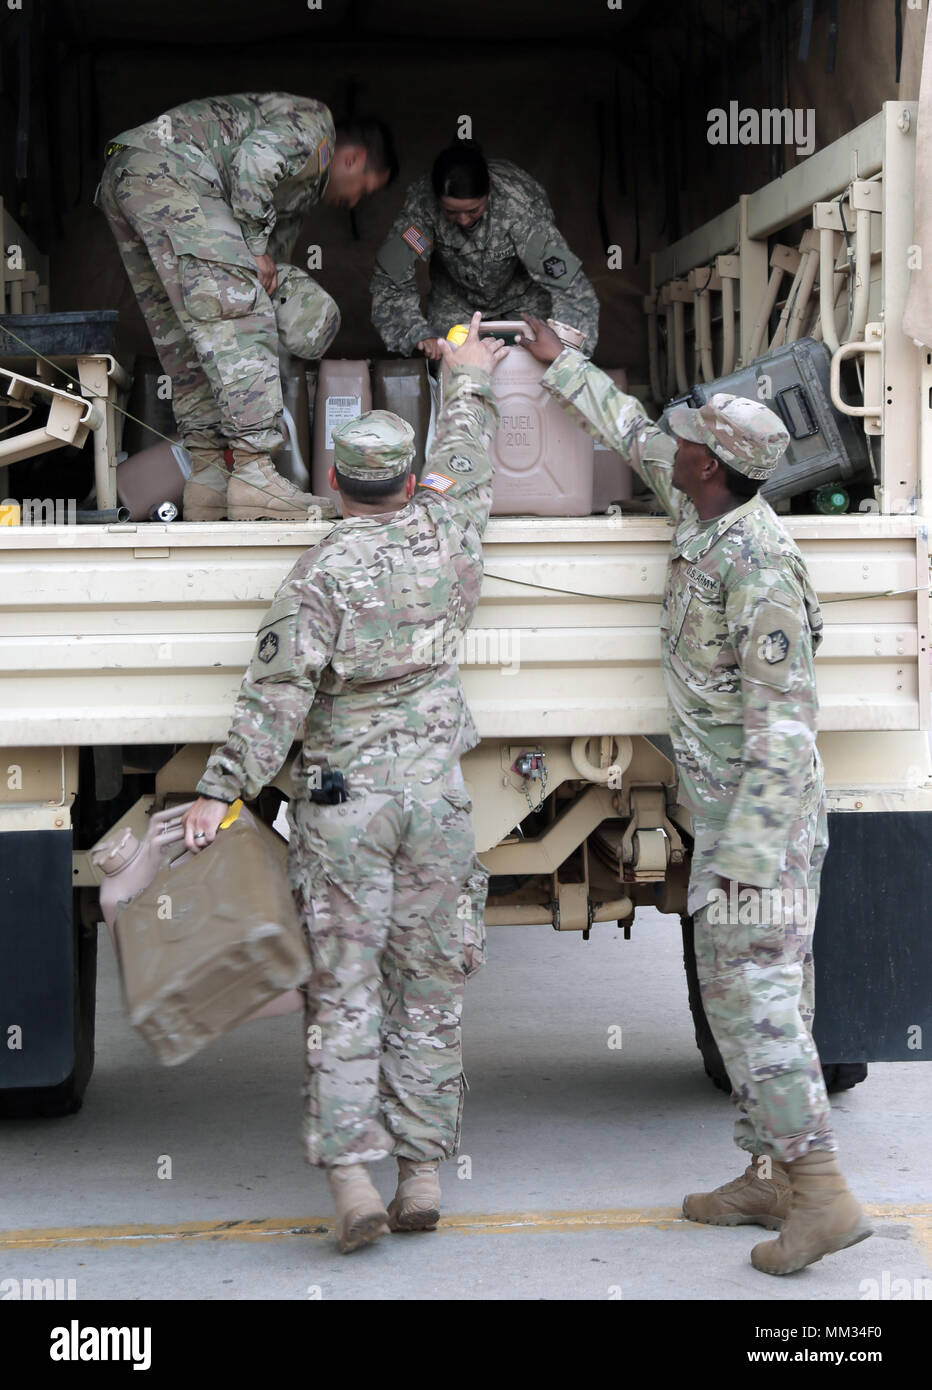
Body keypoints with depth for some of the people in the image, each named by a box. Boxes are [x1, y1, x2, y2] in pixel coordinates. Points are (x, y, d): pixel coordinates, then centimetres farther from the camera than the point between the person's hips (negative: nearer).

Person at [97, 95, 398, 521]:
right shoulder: (315, 123, 7)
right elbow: (256, 159, -11)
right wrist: (256, 249, -7)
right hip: (167, 169, -11)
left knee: (183, 339, 11)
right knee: (238, 318, -14)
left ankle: (208, 477, 10)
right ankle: (254, 476, -20)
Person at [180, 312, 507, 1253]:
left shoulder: (323, 574, -10)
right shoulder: (443, 536, 2)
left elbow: (278, 693, -17)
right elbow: (462, 468, 24)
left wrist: (221, 791, -16)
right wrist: (467, 380, 41)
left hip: (340, 798, -3)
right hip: (433, 791, 3)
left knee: (343, 991, 0)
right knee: (428, 990, 9)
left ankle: (352, 1176, -9)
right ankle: (422, 1173, 10)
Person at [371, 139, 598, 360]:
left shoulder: (521, 205, -41)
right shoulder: (422, 202, -36)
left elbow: (570, 284, -40)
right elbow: (390, 277, -29)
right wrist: (419, 333, -42)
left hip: (522, 291, -2)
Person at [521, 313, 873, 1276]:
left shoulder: (760, 571, -21)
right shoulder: (707, 513, 6)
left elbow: (783, 723, -24)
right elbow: (634, 437, 27)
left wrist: (748, 854, -27)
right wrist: (559, 366, 36)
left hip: (760, 812, -10)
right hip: (728, 809, 10)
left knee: (754, 992, -13)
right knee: (743, 993, 12)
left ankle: (822, 1194, -14)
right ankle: (771, 1178, 17)